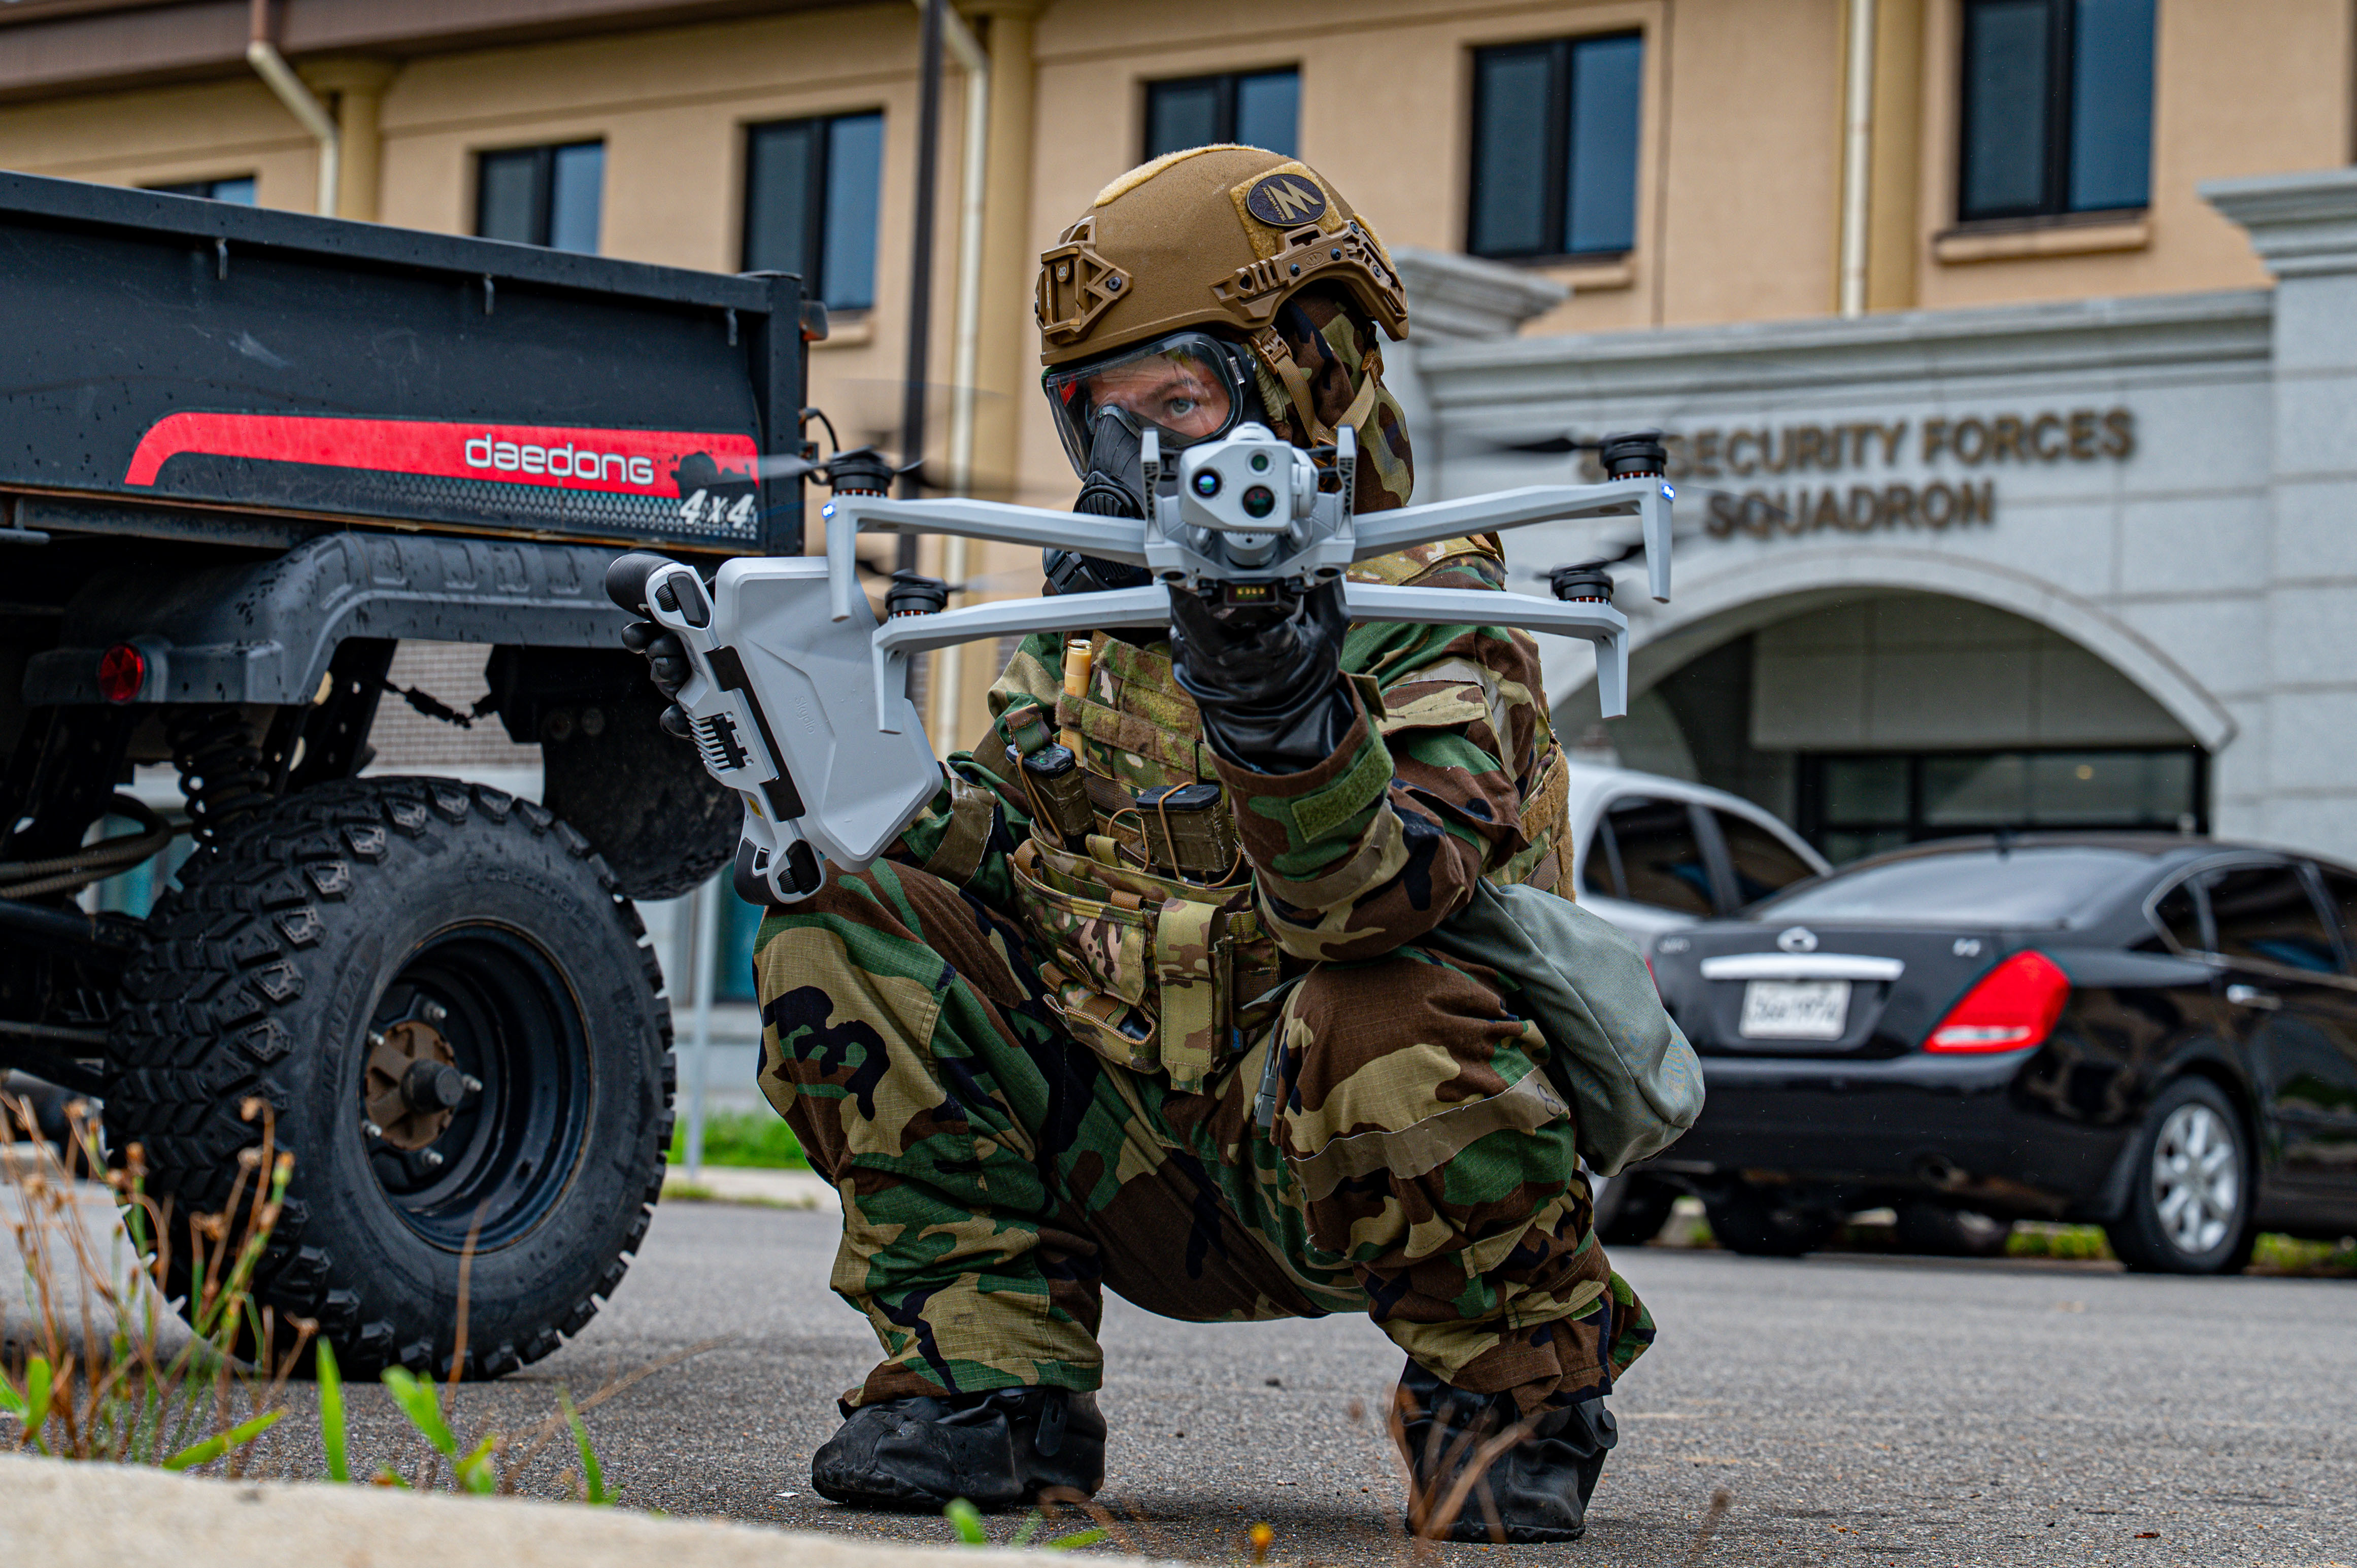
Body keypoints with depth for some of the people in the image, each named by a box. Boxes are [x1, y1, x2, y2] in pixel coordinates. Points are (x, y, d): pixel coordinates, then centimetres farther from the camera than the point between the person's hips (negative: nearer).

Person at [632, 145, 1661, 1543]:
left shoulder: (1429, 610, -11)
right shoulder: (1098, 611, 12)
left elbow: (1369, 902, -29)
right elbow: (983, 844, 8)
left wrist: (1284, 719, -47)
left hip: (1345, 1160, -5)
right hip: (1139, 1165, 6)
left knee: (1384, 1033, -39)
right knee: (845, 928, -9)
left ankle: (1515, 1385, -7)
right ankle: (994, 1383, -7)